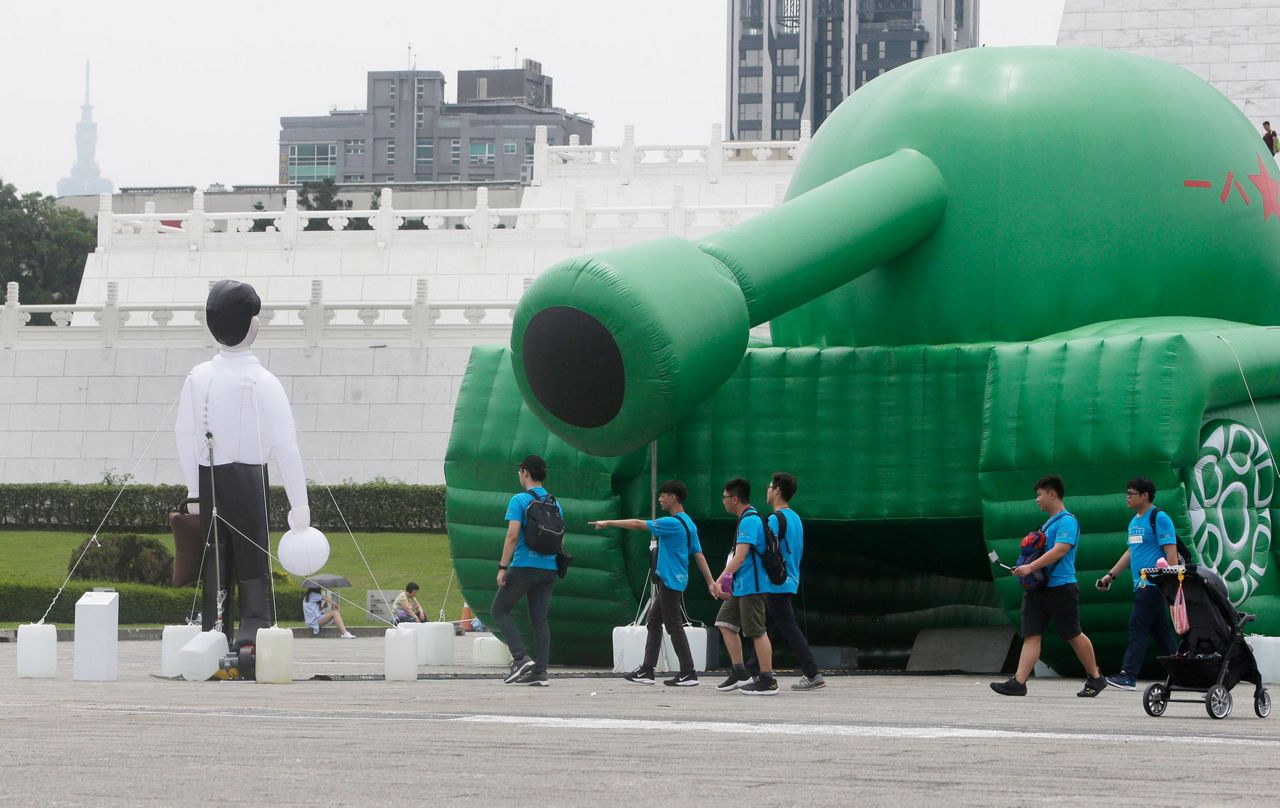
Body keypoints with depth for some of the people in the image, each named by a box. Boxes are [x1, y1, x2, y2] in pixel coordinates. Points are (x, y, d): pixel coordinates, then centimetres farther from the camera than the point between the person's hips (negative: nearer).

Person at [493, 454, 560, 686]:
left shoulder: (519, 500, -8)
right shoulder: (555, 503, 12)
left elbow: (512, 536, -15)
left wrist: (502, 567, -12)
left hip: (524, 566, -6)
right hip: (549, 569, 6)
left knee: (499, 610, 7)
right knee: (539, 619, 7)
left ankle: (521, 658, -8)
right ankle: (540, 672, 0)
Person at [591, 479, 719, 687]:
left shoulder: (673, 523, -17)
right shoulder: (688, 524, 11)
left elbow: (638, 524, -14)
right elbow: (699, 554, 12)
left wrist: (608, 523, -6)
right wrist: (711, 582, 12)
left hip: (671, 582, -10)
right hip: (668, 582, 10)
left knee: (674, 626, -6)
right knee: (653, 622, 13)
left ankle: (688, 673, -4)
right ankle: (646, 671, 15)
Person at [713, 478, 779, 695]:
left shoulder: (749, 521, -17)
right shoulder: (747, 519, 15)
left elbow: (740, 557, -26)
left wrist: (720, 580, -28)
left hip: (752, 586, -10)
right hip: (740, 586, 10)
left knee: (757, 632, -6)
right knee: (725, 623, 13)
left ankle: (767, 681, -2)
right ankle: (739, 673, 16)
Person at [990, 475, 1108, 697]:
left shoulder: (1067, 521, -10)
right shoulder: (1048, 523, 19)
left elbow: (1059, 550, -22)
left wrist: (1031, 567, -26)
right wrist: (1024, 569, 10)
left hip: (1061, 587, -9)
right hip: (1039, 587, 9)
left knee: (1073, 635, 1)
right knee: (1031, 635, -3)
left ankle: (1095, 679, 16)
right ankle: (1019, 682, -12)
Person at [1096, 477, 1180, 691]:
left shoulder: (1159, 518, -10)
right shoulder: (1134, 521, 18)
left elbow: (1171, 553, -14)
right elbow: (1131, 551, 26)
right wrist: (1111, 574, 22)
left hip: (1153, 584, -9)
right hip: (1141, 585, 9)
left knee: (1138, 627, -12)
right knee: (1160, 631, 10)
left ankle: (1128, 675, -14)